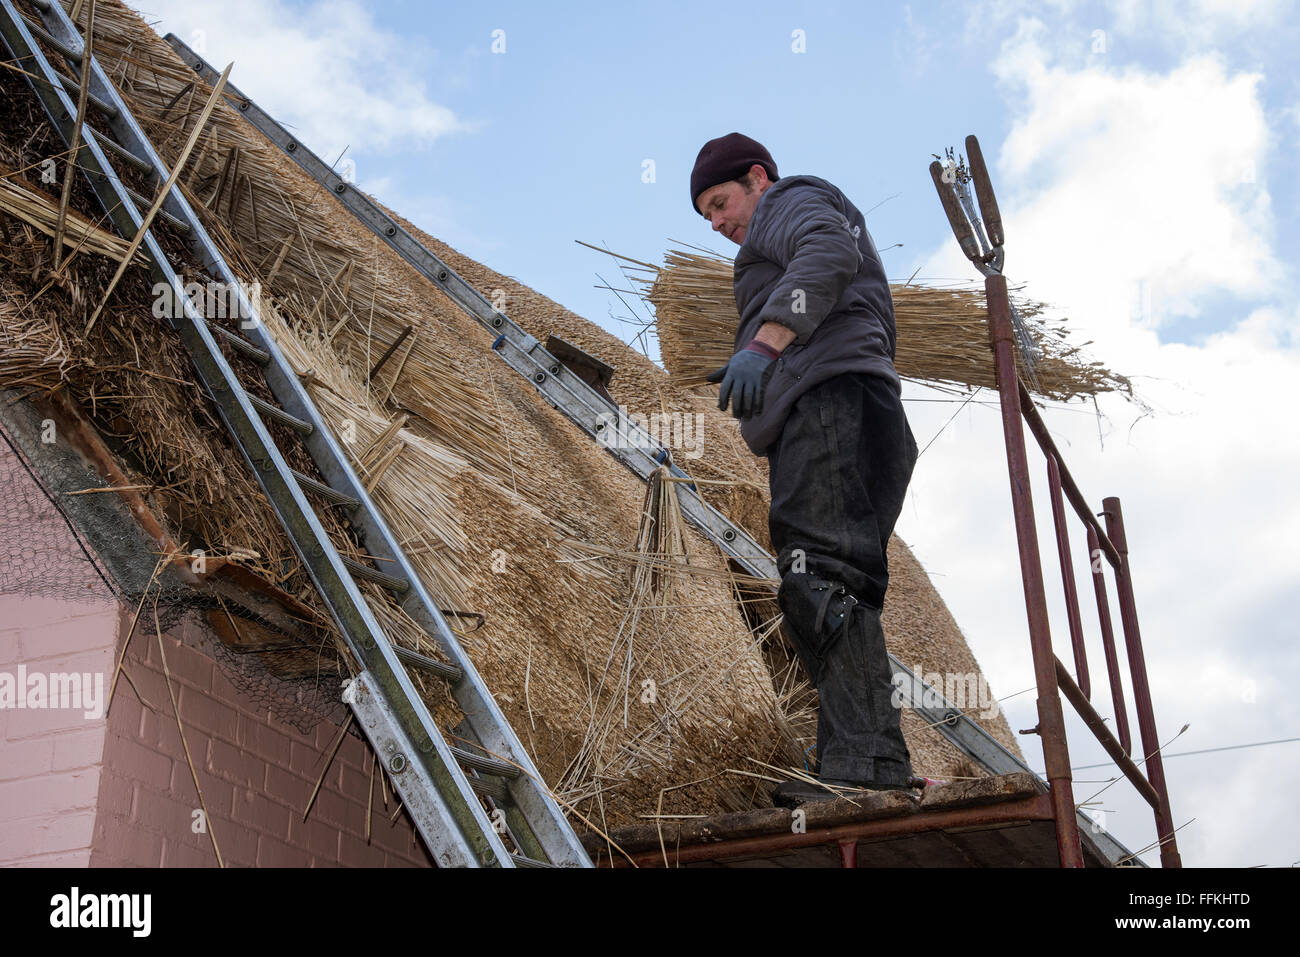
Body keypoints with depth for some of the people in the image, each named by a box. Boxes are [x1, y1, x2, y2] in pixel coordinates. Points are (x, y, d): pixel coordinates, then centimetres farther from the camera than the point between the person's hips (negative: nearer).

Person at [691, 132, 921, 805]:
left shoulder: (794, 199, 13)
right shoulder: (785, 237, 41)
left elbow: (828, 255, -12)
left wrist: (762, 343, -24)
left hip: (830, 397, -10)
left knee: (820, 577, -23)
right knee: (829, 595, 0)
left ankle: (866, 762, -32)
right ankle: (870, 774, -7)